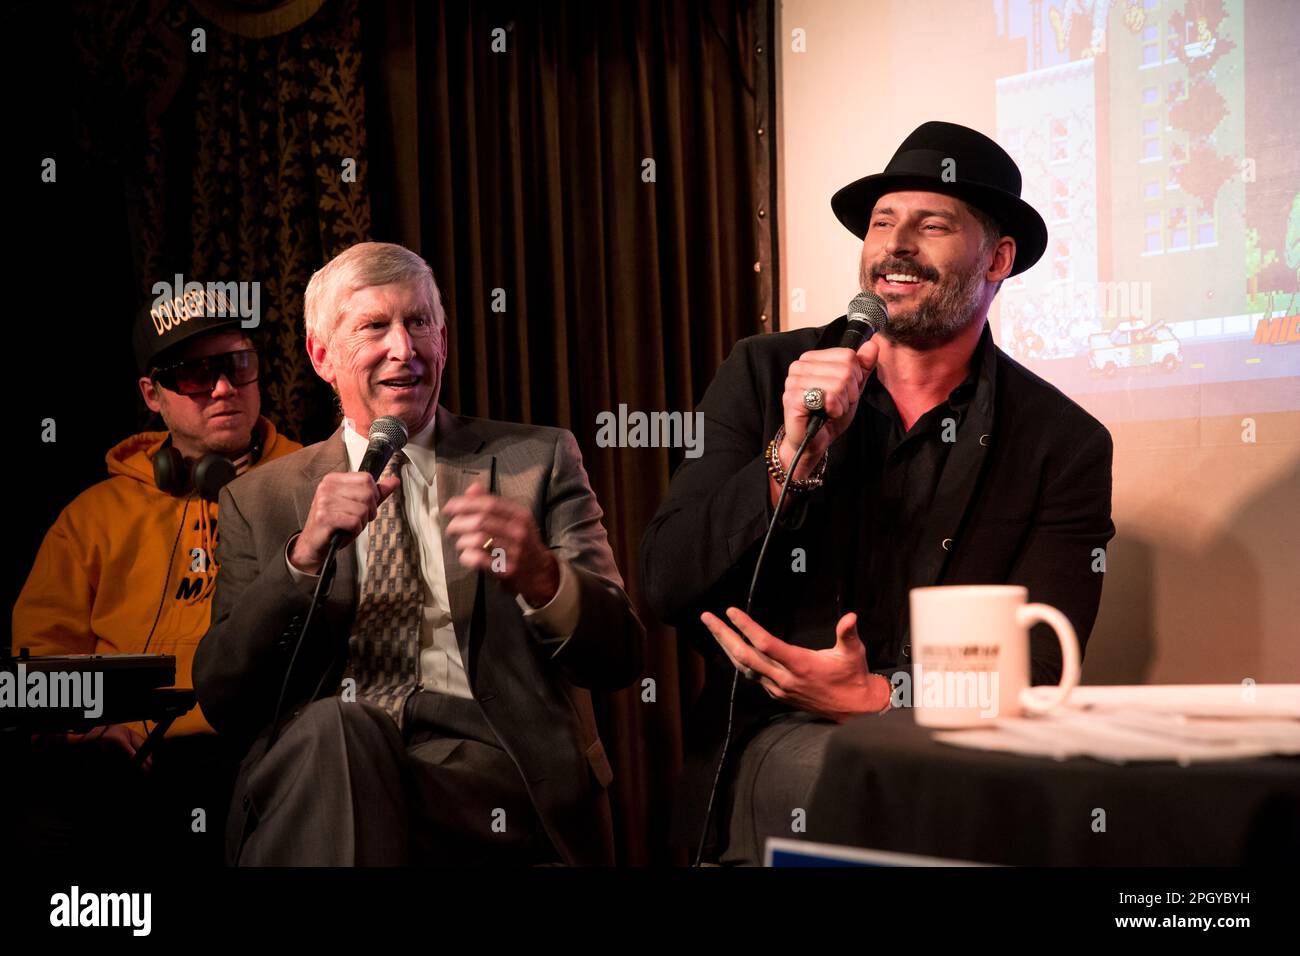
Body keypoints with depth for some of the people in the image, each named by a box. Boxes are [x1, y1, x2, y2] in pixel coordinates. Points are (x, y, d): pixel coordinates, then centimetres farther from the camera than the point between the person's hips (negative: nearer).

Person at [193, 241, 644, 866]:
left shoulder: (536, 461, 15)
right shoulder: (259, 501, 18)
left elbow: (618, 661, 4)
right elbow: (219, 698, 6)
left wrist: (541, 576, -19)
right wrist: (305, 557, -11)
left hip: (491, 774, -2)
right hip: (312, 761, 2)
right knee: (330, 728, -34)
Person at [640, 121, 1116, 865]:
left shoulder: (1064, 445, 2)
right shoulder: (764, 376, 5)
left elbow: (1034, 673, -3)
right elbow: (668, 586, -1)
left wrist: (872, 697, -20)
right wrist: (791, 458, -15)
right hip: (778, 743, -1)